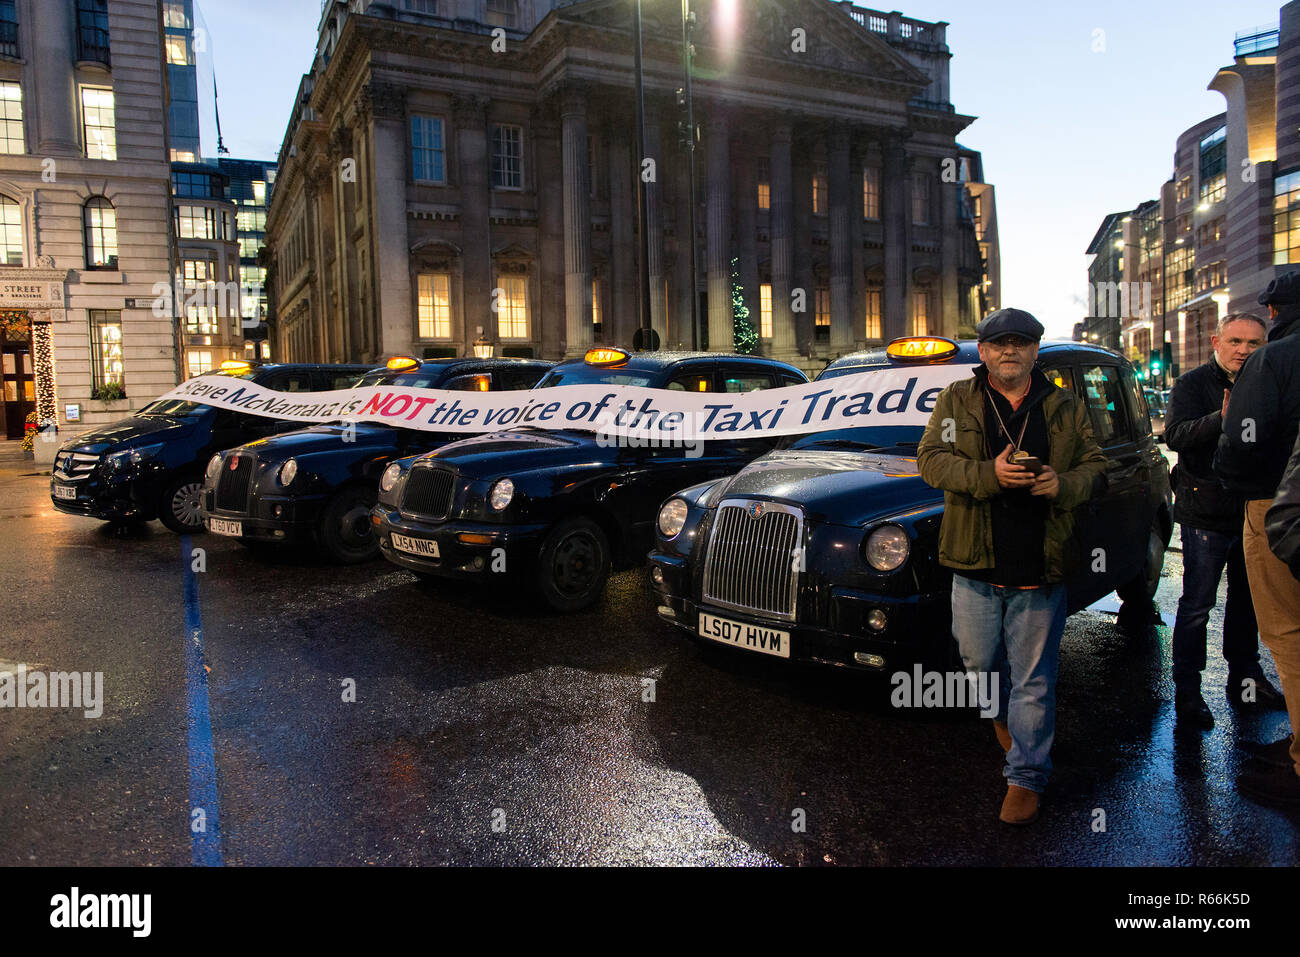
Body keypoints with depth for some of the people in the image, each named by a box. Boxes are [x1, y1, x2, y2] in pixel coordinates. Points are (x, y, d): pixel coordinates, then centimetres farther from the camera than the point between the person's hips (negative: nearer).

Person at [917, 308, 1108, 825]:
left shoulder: (1065, 407, 9)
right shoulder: (956, 401, 4)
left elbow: (1095, 465, 12)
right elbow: (930, 458, -5)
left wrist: (1064, 484, -11)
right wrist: (989, 475, -21)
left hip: (1040, 570, 0)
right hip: (975, 568, 0)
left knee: (1033, 682, 5)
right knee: (980, 661, 15)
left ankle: (1025, 777, 19)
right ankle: (1003, 712, 47)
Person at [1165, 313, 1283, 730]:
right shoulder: (1193, 384, -7)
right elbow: (1174, 434, -24)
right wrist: (1222, 420, -39)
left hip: (1252, 509, 6)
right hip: (1206, 515, -6)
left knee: (1247, 599, 17)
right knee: (1197, 605, -2)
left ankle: (1245, 678, 32)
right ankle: (1186, 691, 6)